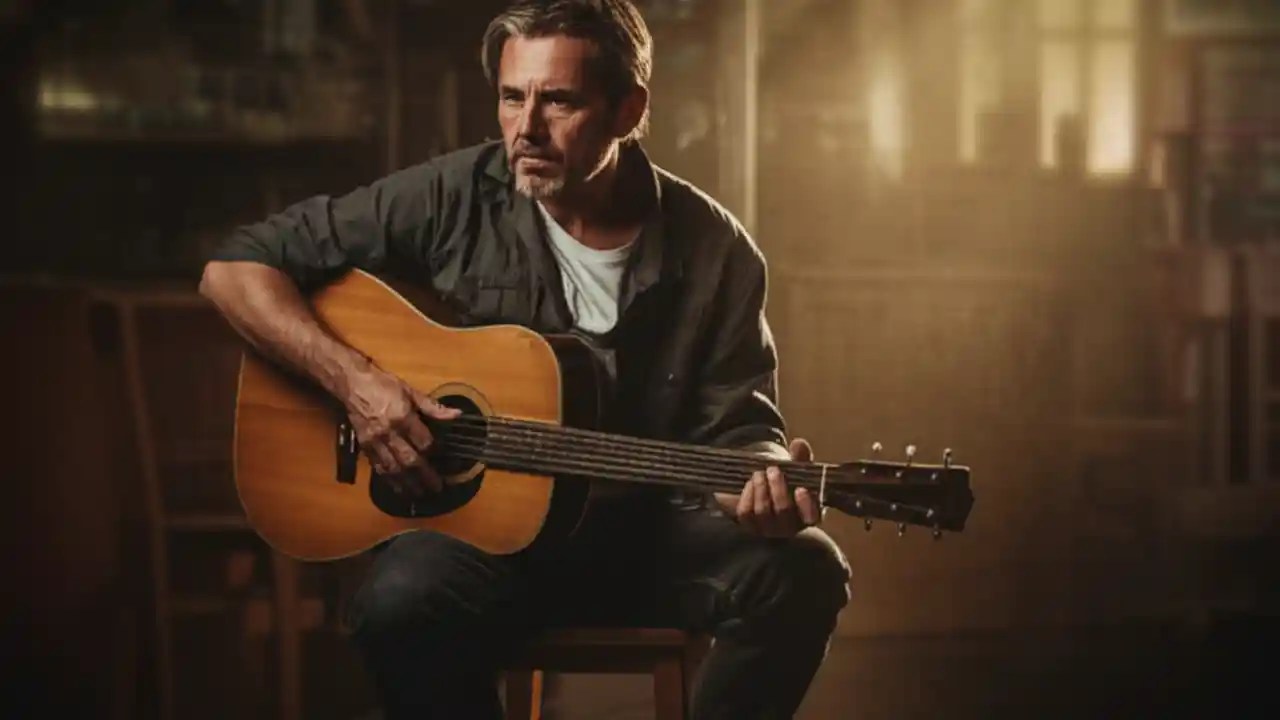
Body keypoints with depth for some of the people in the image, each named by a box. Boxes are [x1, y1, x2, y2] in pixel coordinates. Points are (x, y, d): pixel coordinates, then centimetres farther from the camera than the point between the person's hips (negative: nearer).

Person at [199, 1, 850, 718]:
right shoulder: (453, 198, -8)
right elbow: (235, 268, -6)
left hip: (647, 529, 2)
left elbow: (735, 427, 0)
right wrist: (354, 378, -19)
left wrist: (765, 479, -24)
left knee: (802, 572, -25)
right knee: (402, 599, -35)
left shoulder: (713, 251, -4)